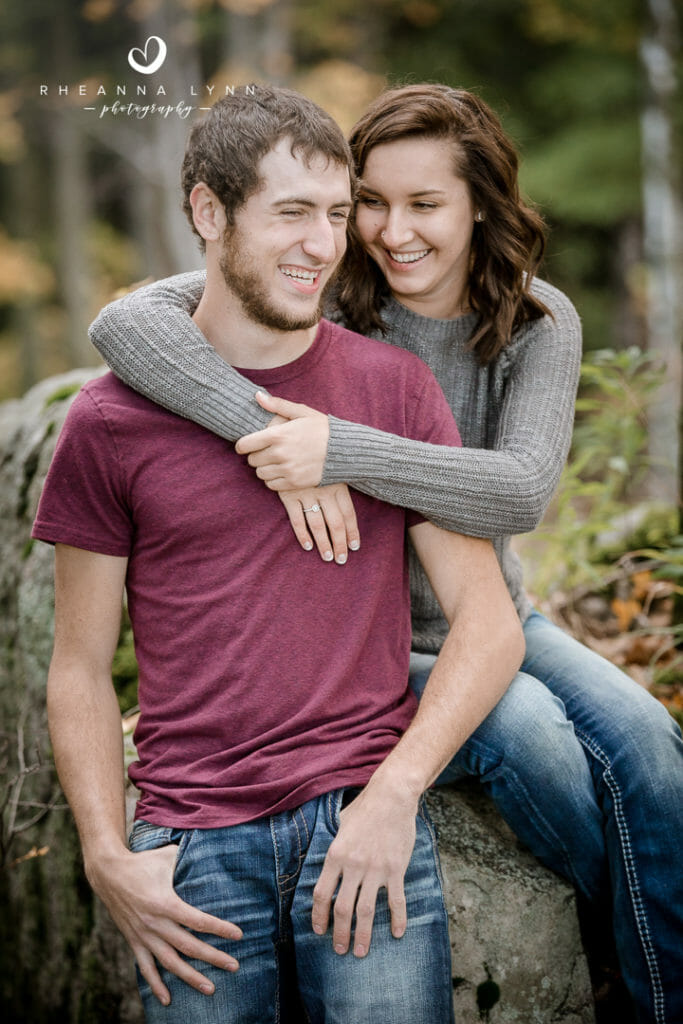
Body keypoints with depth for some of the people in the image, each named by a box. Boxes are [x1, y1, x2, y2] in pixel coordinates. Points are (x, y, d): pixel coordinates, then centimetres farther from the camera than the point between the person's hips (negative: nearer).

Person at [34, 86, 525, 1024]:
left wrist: (395, 791, -10)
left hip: (364, 817, 0)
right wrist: (107, 858, -5)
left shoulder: (395, 388, 5)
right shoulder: (110, 420, 3)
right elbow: (81, 669, 7)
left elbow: (489, 621, 2)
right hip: (191, 844, 0)